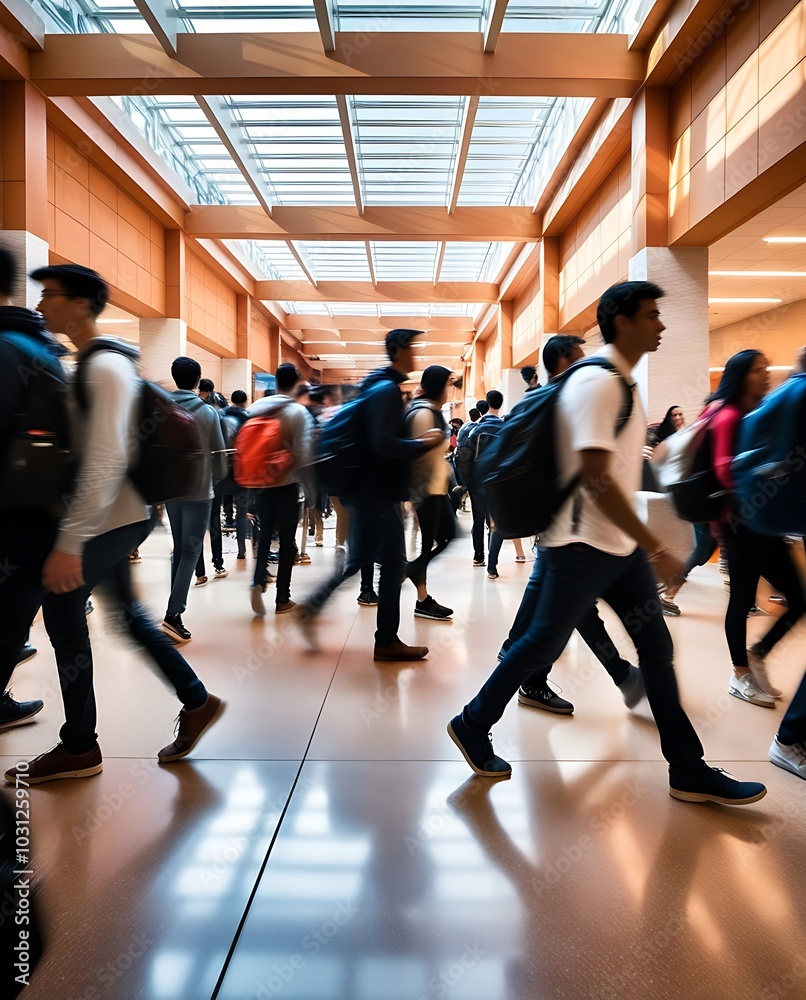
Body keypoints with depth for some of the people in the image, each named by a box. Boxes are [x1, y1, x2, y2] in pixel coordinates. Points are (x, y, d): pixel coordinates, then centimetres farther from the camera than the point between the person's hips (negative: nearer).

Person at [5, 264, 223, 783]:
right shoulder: (94, 363, 14)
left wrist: (70, 541, -27)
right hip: (115, 519, 10)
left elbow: (106, 460, -25)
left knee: (63, 614, -1)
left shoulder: (105, 366, -16)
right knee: (127, 610, 15)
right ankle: (196, 701, 24)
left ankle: (79, 747, 14)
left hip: (106, 521, -10)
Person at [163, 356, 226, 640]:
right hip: (199, 490, -4)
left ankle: (175, 609, 17)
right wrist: (218, 478, 15)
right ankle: (173, 614, -10)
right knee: (190, 552, -2)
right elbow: (218, 451, -3)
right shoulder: (208, 412, -6)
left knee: (179, 550, 15)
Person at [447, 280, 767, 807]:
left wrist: (642, 543, 22)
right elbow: (596, 477, -25)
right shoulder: (597, 382, -17)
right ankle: (473, 724, 23)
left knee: (657, 645, 11)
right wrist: (656, 547, -23)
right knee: (545, 642, 2)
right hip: (584, 544, -9)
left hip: (621, 544, 9)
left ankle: (689, 771, 23)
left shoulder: (623, 382, 13)